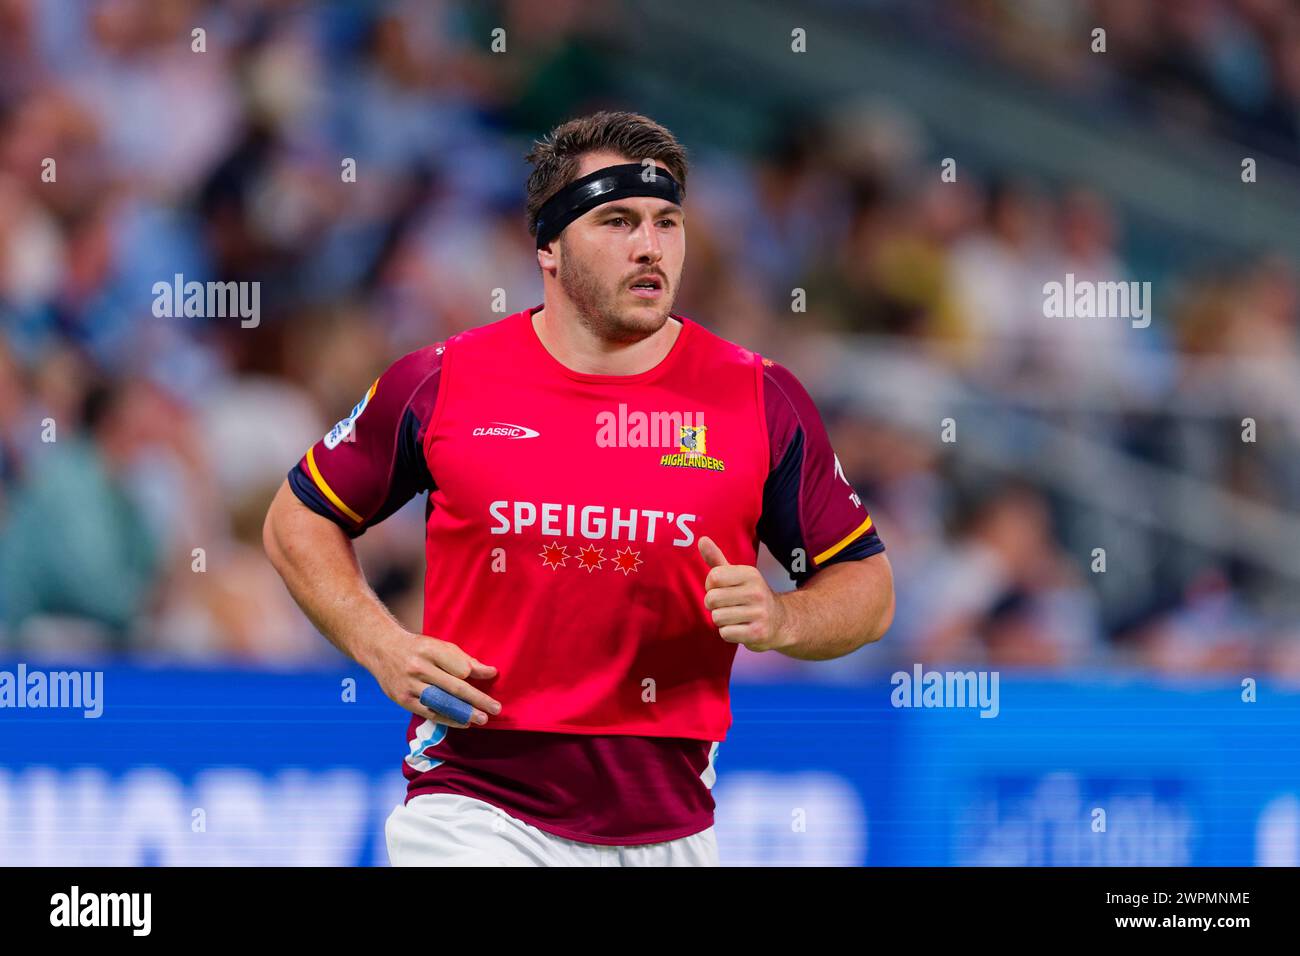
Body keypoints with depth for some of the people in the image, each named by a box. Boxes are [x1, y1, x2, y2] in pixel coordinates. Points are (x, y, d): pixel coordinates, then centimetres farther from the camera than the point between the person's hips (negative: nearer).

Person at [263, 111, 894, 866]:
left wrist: (780, 620, -14)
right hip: (476, 816, -2)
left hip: (671, 829, 2)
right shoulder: (442, 382, -1)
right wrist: (383, 647, -5)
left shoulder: (760, 400, 1)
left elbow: (867, 589, 8)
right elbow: (299, 520, 11)